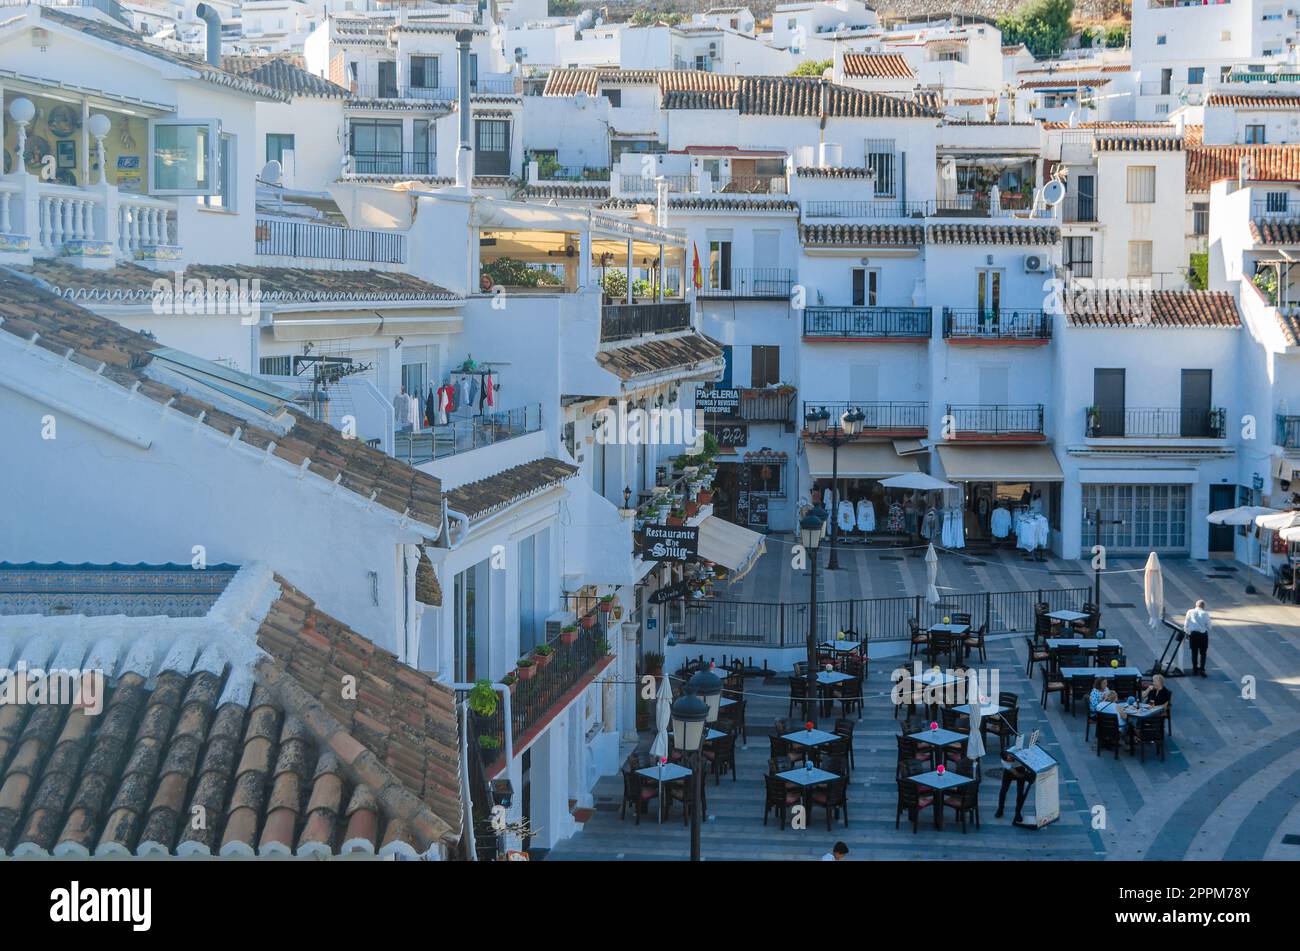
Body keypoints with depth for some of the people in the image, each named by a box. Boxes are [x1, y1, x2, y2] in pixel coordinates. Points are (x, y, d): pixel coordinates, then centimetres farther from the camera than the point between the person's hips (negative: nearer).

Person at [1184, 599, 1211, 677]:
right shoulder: (1205, 613, -4)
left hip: (1193, 633, 2)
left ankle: (1194, 668, 20)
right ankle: (1202, 669, -5)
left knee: (1194, 652, 14)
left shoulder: (1190, 612, 2)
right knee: (1203, 653, 6)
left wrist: (1187, 633, 14)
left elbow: (1186, 624, 3)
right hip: (1203, 634, -2)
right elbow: (1208, 626, -1)